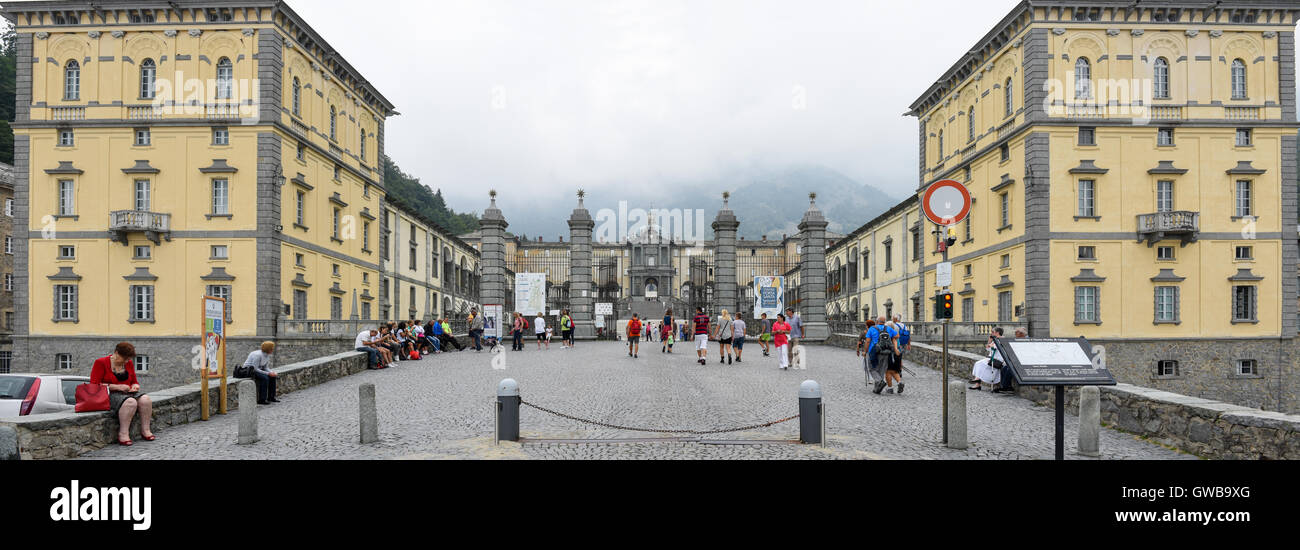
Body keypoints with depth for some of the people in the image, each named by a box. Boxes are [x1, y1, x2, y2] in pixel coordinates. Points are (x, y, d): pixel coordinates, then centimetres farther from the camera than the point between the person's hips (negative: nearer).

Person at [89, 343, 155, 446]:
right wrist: (117, 387, -18)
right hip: (109, 395, -6)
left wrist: (135, 386, 0)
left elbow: (134, 382, 25)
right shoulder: (101, 363, -4)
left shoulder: (129, 363, 13)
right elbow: (94, 385, -11)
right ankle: (123, 434, -33)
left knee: (146, 399, -25)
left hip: (127, 394, 6)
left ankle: (145, 430, -17)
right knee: (130, 402, -37)